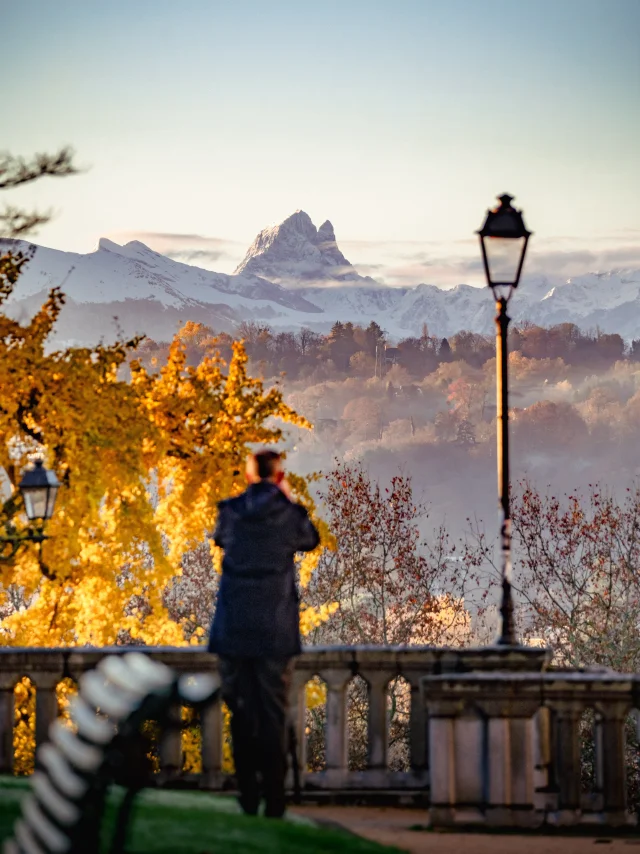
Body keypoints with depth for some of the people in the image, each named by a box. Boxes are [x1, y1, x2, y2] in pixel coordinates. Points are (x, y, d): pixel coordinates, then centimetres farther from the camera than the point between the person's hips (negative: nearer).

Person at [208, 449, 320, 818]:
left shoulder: (231, 511, 1)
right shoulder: (289, 514, -5)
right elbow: (311, 540, 15)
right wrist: (291, 500, 20)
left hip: (234, 629, 2)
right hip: (275, 629, -2)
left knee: (241, 714, 7)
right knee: (273, 714, 1)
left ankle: (247, 802, 6)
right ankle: (274, 804, -3)